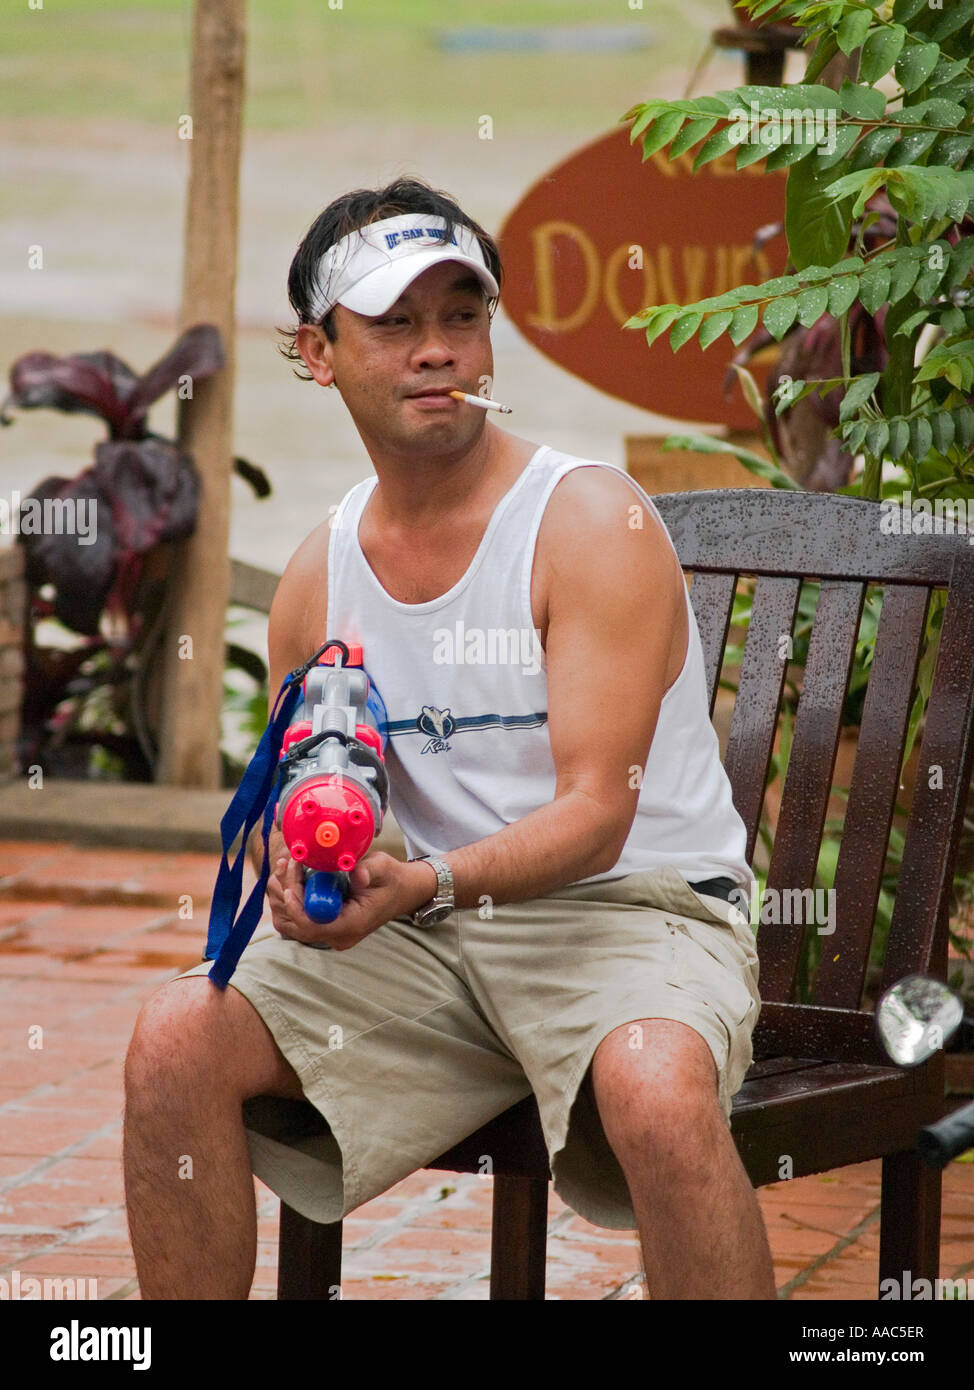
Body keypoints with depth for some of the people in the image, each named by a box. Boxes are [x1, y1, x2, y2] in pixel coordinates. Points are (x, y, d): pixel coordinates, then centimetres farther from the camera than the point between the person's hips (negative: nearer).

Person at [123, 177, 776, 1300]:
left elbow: (595, 815, -18)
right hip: (420, 936, 5)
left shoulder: (593, 522, -10)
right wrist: (306, 873, -9)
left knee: (656, 1081, -39)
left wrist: (425, 884, -35)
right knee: (178, 1038, -17)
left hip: (629, 907, -5)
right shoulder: (319, 574, 7)